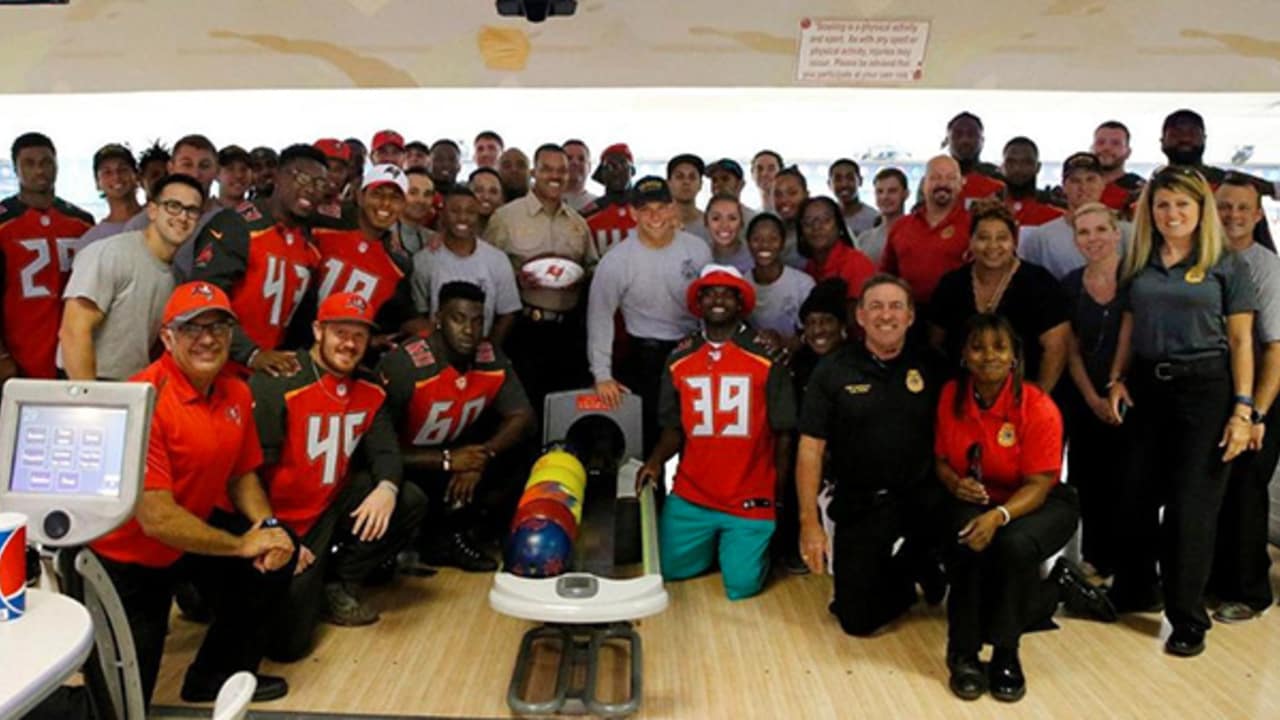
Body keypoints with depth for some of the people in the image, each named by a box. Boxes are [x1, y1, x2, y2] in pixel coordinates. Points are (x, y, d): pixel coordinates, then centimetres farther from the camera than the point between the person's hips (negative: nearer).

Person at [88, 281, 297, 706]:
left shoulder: (237, 393, -4)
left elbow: (241, 475, 8)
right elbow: (157, 518, -29)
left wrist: (268, 526, -11)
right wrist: (242, 544, -19)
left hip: (194, 535, 7)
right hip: (124, 557, -7)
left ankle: (219, 674, 13)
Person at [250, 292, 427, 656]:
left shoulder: (370, 390, 2)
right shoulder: (276, 384, -17)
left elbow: (385, 449, -4)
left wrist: (387, 488, -28)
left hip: (334, 509, 6)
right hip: (281, 520, -6)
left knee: (410, 501, -12)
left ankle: (338, 583, 3)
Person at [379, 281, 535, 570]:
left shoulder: (492, 359, -9)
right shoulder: (401, 366, -26)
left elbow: (522, 418, -8)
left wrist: (482, 457, -26)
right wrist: (446, 460, -30)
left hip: (457, 455, 6)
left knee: (517, 461, -13)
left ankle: (460, 536, -2)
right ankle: (435, 539, 1)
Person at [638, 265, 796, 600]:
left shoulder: (767, 358, -7)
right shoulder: (679, 360, 3)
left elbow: (783, 433, -2)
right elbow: (674, 428, 8)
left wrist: (777, 497, -2)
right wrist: (655, 461, -12)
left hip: (750, 501, -3)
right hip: (690, 498, 3)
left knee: (742, 586, -6)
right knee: (668, 571, 6)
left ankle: (754, 544, 27)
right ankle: (713, 546, 35)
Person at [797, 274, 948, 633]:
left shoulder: (930, 367, 0)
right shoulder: (833, 370, -4)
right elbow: (811, 448, -5)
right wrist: (809, 522, -8)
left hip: (920, 497, 1)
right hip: (859, 504, -1)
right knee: (858, 620, 1)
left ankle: (923, 567, 5)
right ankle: (902, 583, 35)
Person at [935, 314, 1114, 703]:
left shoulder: (1038, 407, -18)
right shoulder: (950, 397, -8)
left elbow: (1037, 486, -19)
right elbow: (941, 460, 3)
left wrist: (998, 516, -38)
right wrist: (955, 483, -21)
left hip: (1039, 504, -2)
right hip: (975, 503, 2)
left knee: (1014, 543, -36)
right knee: (967, 540, -33)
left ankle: (1006, 653, -11)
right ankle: (964, 653, -13)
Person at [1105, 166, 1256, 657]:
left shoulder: (1227, 266, -1)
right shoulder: (1138, 265, 9)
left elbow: (1241, 341, -3)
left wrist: (1243, 409, -9)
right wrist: (1116, 380, 0)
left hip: (1206, 388, -4)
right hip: (1147, 387, 4)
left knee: (1191, 504, 0)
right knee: (1136, 496, 10)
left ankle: (1188, 618, 12)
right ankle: (1133, 591, 30)